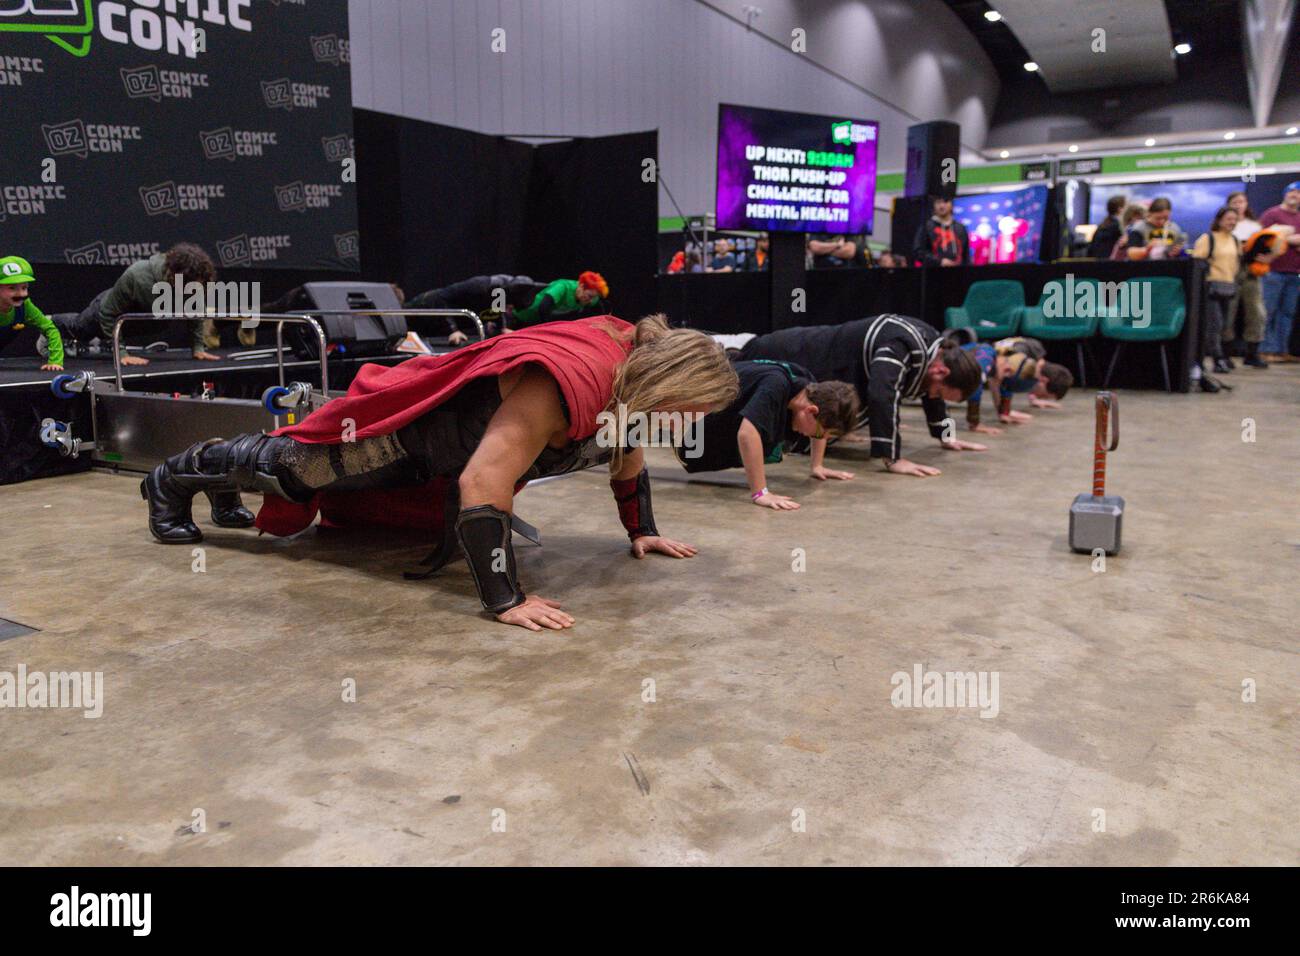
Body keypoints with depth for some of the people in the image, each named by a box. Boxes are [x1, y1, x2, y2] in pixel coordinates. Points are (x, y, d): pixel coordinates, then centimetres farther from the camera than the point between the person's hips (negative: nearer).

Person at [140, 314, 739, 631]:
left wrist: (641, 531, 7)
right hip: (420, 424, -8)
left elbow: (628, 453, 4)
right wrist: (505, 600, -45)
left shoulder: (635, 377, -17)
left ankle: (225, 493, 54)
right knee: (295, 466, 11)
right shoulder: (567, 382, -45)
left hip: (459, 449, 8)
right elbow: (482, 484, -47)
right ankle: (175, 477, 42)